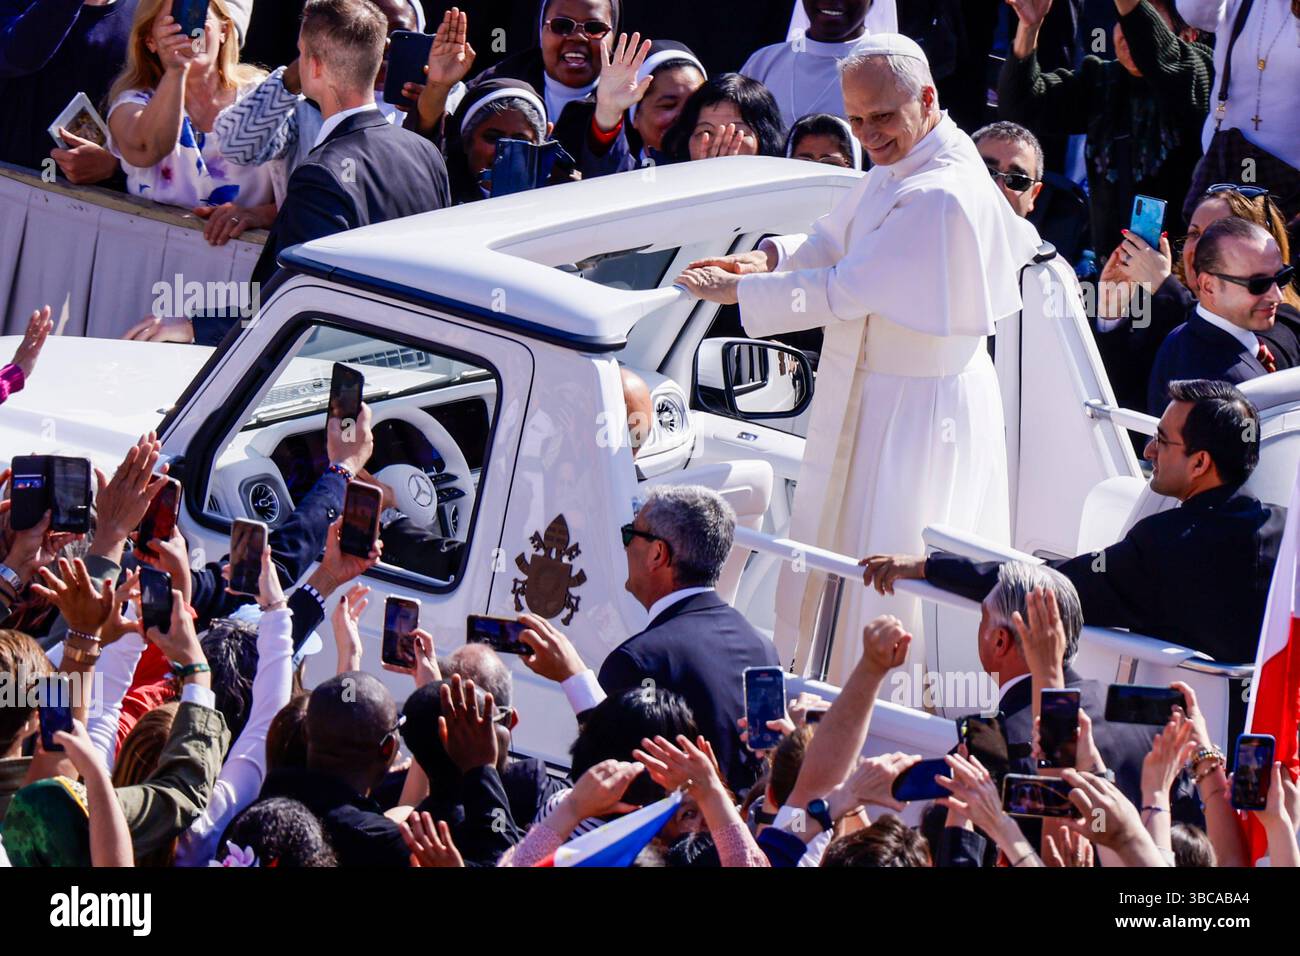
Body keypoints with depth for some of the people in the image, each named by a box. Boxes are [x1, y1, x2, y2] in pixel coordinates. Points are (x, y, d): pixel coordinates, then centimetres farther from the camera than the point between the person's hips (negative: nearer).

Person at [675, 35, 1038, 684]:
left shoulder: (942, 196, -27)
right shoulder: (900, 166, 4)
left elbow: (846, 289, -25)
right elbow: (835, 242, 13)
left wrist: (739, 291, -17)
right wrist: (770, 257, -9)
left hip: (920, 409, -10)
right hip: (871, 397, 10)